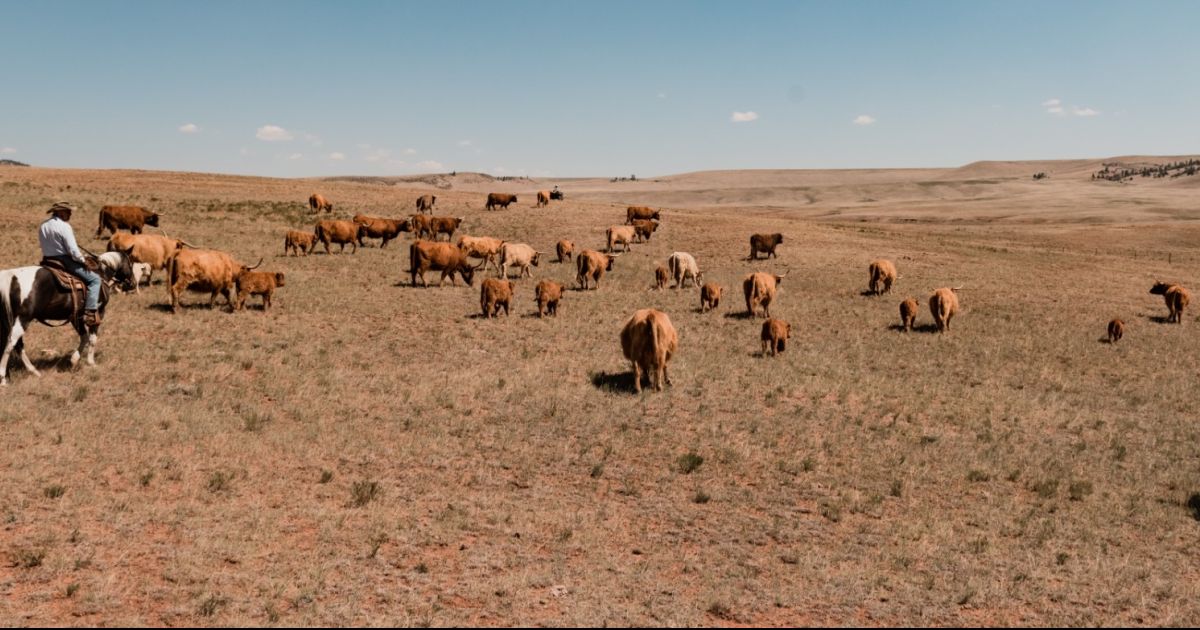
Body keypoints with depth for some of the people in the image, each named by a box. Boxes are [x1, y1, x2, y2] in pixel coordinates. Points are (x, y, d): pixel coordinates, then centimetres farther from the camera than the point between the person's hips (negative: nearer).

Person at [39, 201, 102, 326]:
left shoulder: (43, 226, 10)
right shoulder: (64, 226, -15)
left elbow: (46, 247, 15)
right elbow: (73, 250, -19)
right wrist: (84, 261, -4)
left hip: (47, 262, 9)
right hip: (65, 261, -9)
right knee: (94, 279, -5)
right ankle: (91, 312, -18)